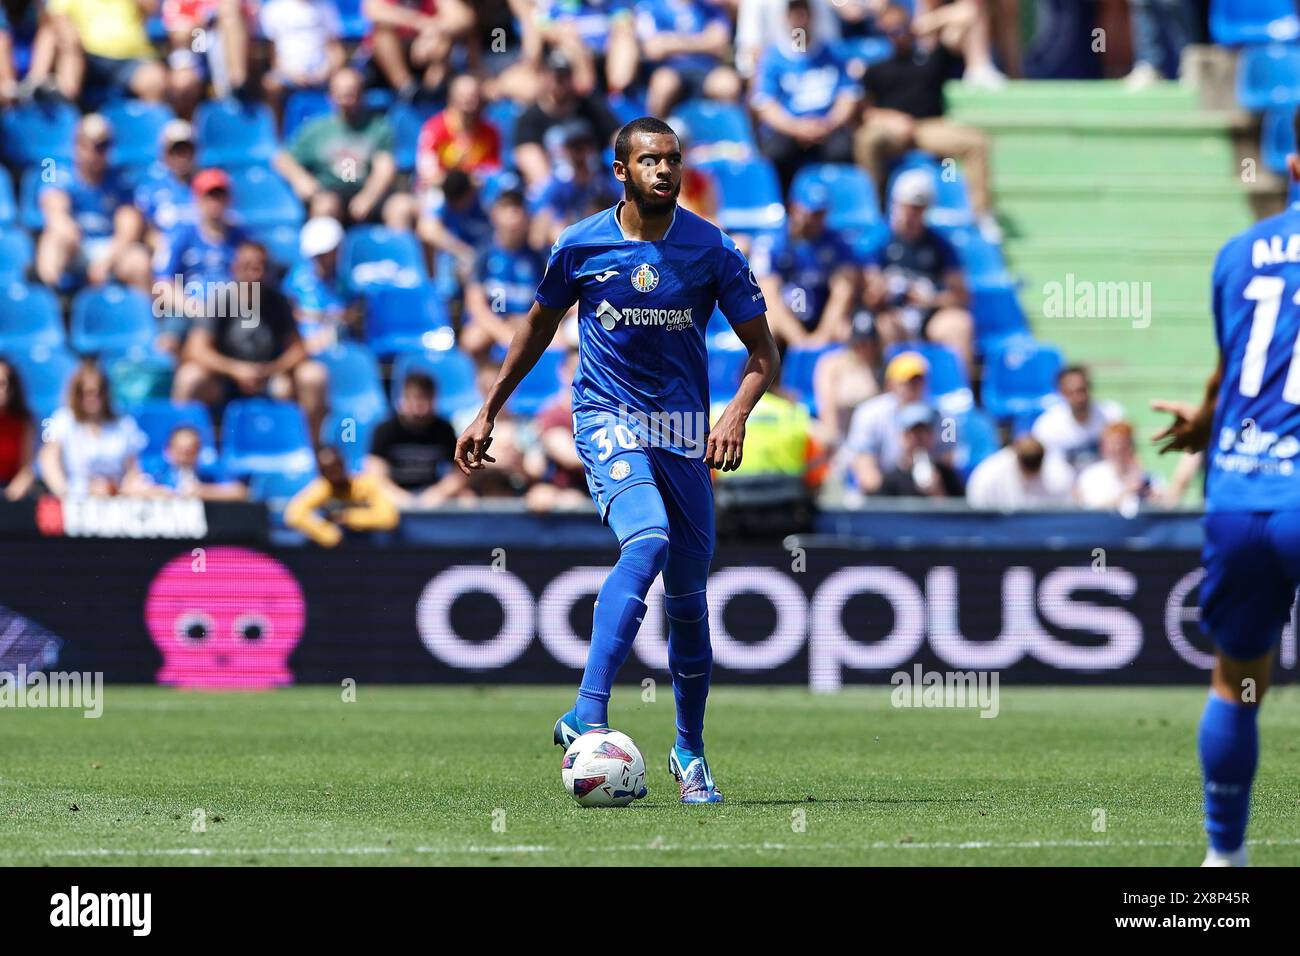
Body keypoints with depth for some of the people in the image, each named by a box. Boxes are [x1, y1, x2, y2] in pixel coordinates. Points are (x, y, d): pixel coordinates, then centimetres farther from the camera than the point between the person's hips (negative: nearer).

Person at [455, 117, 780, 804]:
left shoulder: (711, 250, -3)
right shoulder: (581, 245, -3)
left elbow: (762, 349, 0)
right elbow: (538, 328, 14)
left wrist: (737, 413, -19)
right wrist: (488, 414, 17)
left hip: (684, 430, 2)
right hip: (608, 419, -2)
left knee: (688, 593, 7)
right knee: (646, 541, -29)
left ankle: (690, 750, 26)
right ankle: (587, 717, -35)